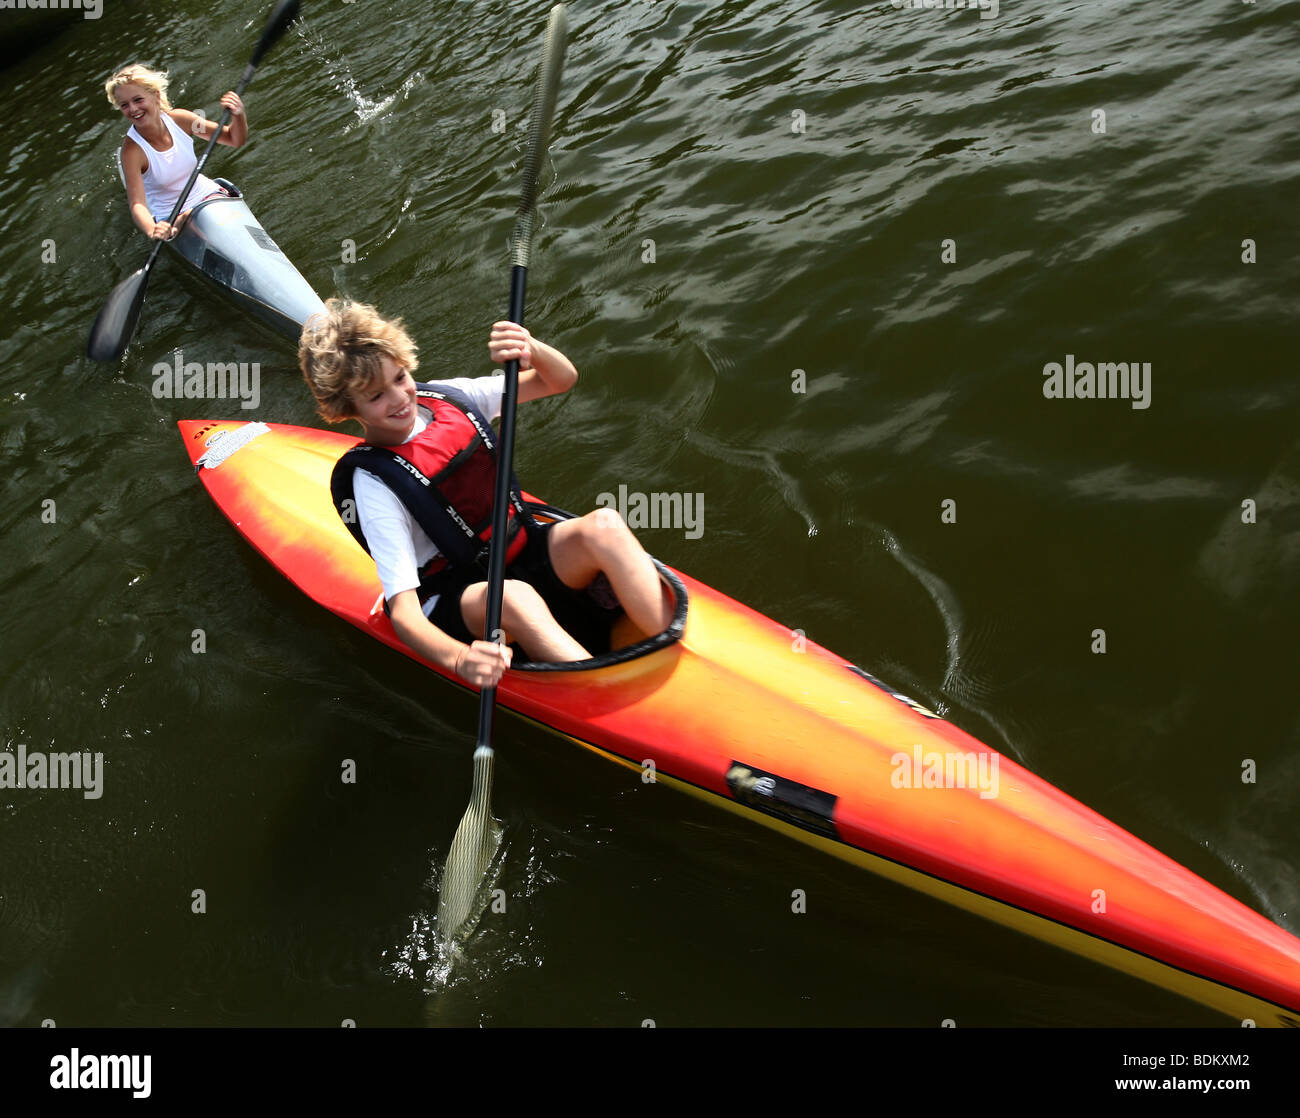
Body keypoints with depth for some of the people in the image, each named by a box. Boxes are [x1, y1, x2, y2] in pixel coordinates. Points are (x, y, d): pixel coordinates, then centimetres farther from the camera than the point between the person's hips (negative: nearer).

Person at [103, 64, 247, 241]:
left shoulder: (179, 119, -11)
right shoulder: (131, 151, -21)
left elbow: (236, 140, -4)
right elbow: (137, 204, -27)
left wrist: (238, 115, -27)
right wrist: (152, 230, -50)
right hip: (169, 218, -1)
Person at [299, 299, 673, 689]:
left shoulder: (449, 398, -1)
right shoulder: (374, 484, -16)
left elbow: (561, 380, 2)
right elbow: (403, 612, -22)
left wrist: (531, 349, -23)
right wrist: (459, 659, -44)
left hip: (525, 552, 5)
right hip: (458, 598, -5)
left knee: (602, 524, -25)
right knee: (512, 596, -39)